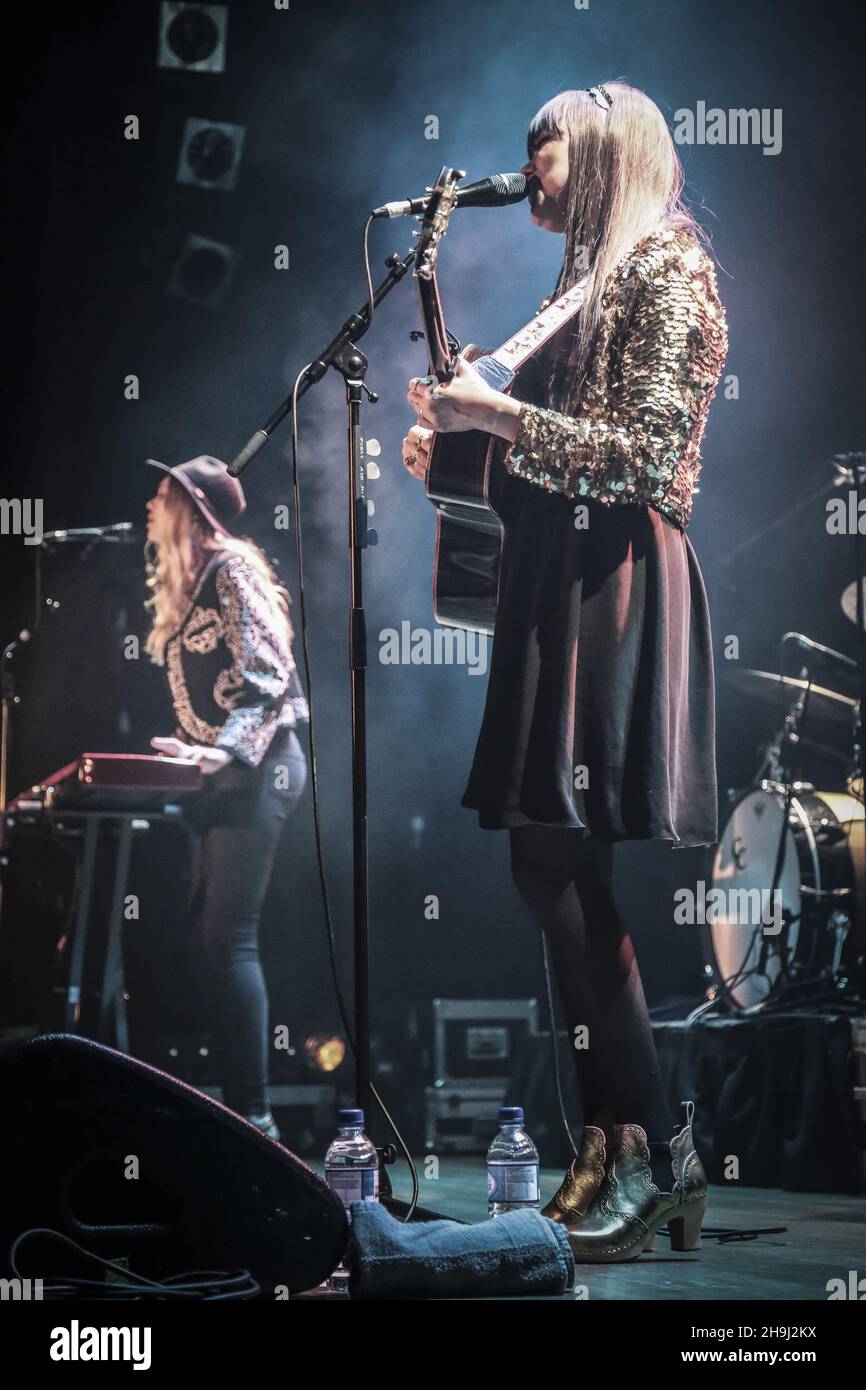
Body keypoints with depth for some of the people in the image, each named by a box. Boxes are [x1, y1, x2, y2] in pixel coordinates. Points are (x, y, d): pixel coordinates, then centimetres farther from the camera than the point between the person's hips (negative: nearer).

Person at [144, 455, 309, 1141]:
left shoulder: (231, 568, -9)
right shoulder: (187, 583, 18)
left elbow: (269, 673, -17)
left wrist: (227, 751, -24)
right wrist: (190, 748, 16)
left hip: (257, 769, -10)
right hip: (224, 776, 10)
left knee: (229, 938, -12)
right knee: (207, 940, 7)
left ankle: (254, 1113, -11)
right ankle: (236, 1100, 10)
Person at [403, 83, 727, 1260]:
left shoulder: (668, 270, -6)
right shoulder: (589, 277, 20)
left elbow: (644, 454, -15)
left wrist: (496, 411, -14)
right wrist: (456, 428, 10)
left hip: (618, 587, -9)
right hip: (561, 581, 9)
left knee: (560, 862, -12)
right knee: (555, 863, 5)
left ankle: (654, 1145, -5)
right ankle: (618, 1132, 8)